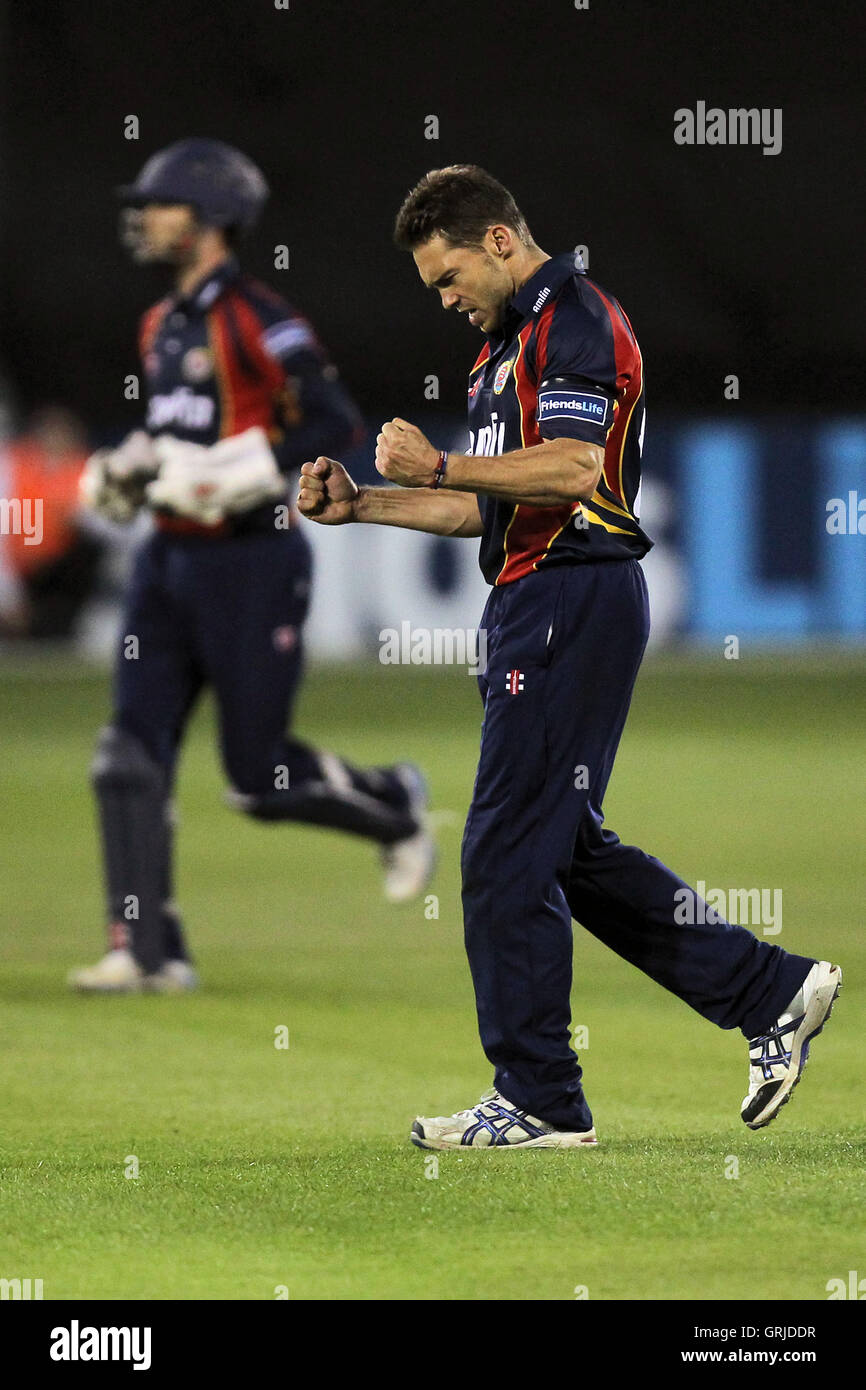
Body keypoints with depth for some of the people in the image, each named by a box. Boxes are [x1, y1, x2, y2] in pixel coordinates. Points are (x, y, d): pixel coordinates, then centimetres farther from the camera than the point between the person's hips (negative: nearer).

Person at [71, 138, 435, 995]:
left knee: (259, 778, -3)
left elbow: (335, 424, -20)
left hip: (251, 563, -8)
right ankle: (147, 952, -3)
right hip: (169, 561, 8)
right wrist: (125, 470, 10)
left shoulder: (255, 319, -12)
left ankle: (393, 807, 25)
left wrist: (223, 474, -25)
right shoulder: (161, 327, 14)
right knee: (130, 756, -5)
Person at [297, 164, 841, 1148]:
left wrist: (437, 464, -19)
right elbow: (489, 504, 25)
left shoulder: (575, 321, -11)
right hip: (535, 606, 11)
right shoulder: (510, 340, 21)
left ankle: (538, 1101, -2)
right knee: (567, 847, 13)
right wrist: (358, 506, 15)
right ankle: (771, 994, 17)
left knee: (508, 852, -7)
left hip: (573, 601, -11)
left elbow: (571, 469, -24)